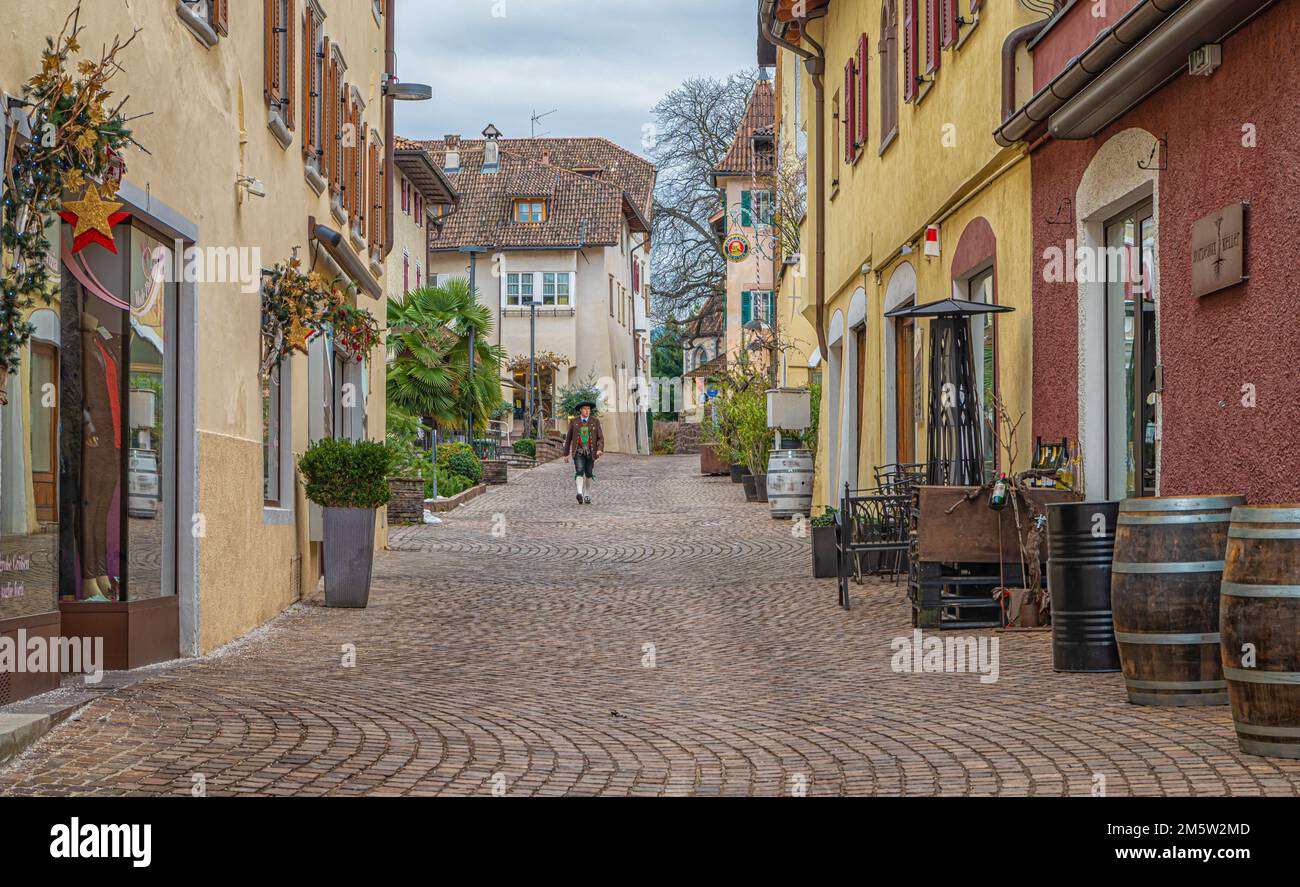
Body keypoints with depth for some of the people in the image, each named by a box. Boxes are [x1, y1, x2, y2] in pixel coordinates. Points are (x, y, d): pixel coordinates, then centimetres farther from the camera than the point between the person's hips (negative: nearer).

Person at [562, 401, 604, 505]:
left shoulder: (595, 421, 2)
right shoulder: (574, 422, 3)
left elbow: (600, 438, -1)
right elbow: (569, 438, 9)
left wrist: (600, 450, -19)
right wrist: (566, 454, 9)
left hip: (590, 451, 1)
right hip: (578, 451, -1)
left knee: (588, 474, 9)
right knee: (579, 471, -19)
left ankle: (587, 495, 25)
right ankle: (580, 494, -34)